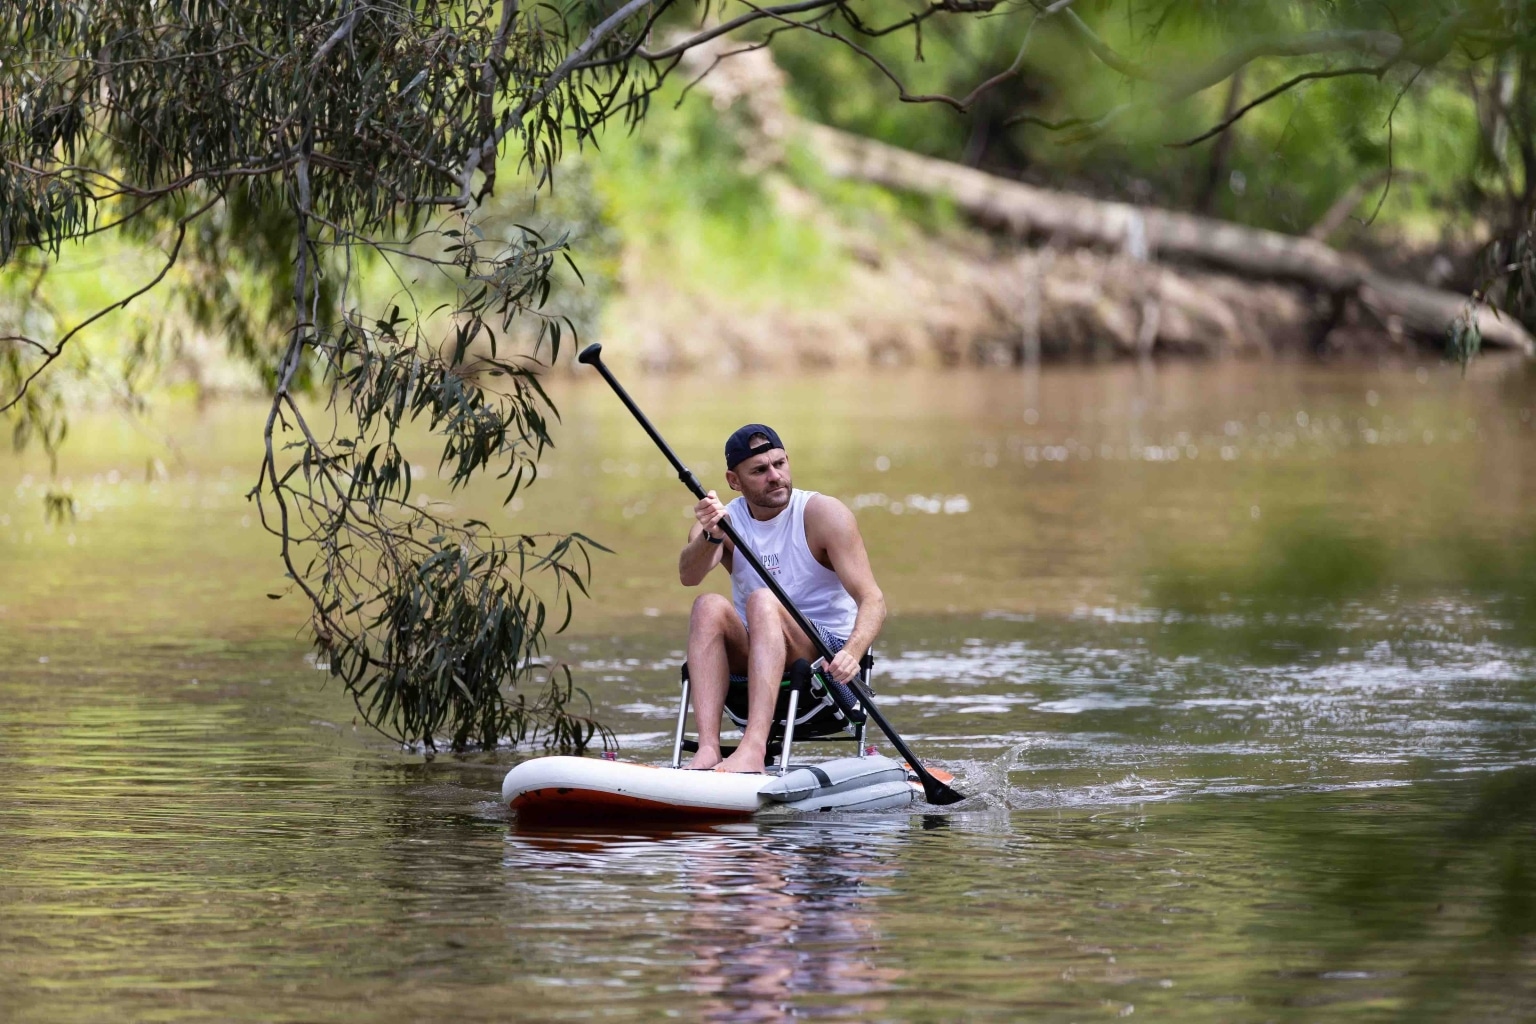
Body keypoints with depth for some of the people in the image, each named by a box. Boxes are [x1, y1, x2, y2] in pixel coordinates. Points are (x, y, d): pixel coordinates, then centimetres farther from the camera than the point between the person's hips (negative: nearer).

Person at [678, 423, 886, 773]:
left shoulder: (823, 515, -6)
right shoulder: (724, 521, 2)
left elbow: (872, 600, -16)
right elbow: (688, 576, -20)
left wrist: (852, 653, -36)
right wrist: (710, 537, -42)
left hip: (826, 660, -3)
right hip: (750, 661, 3)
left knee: (762, 601, -31)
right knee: (709, 606, -25)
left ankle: (753, 749, -49)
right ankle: (708, 749, -40)